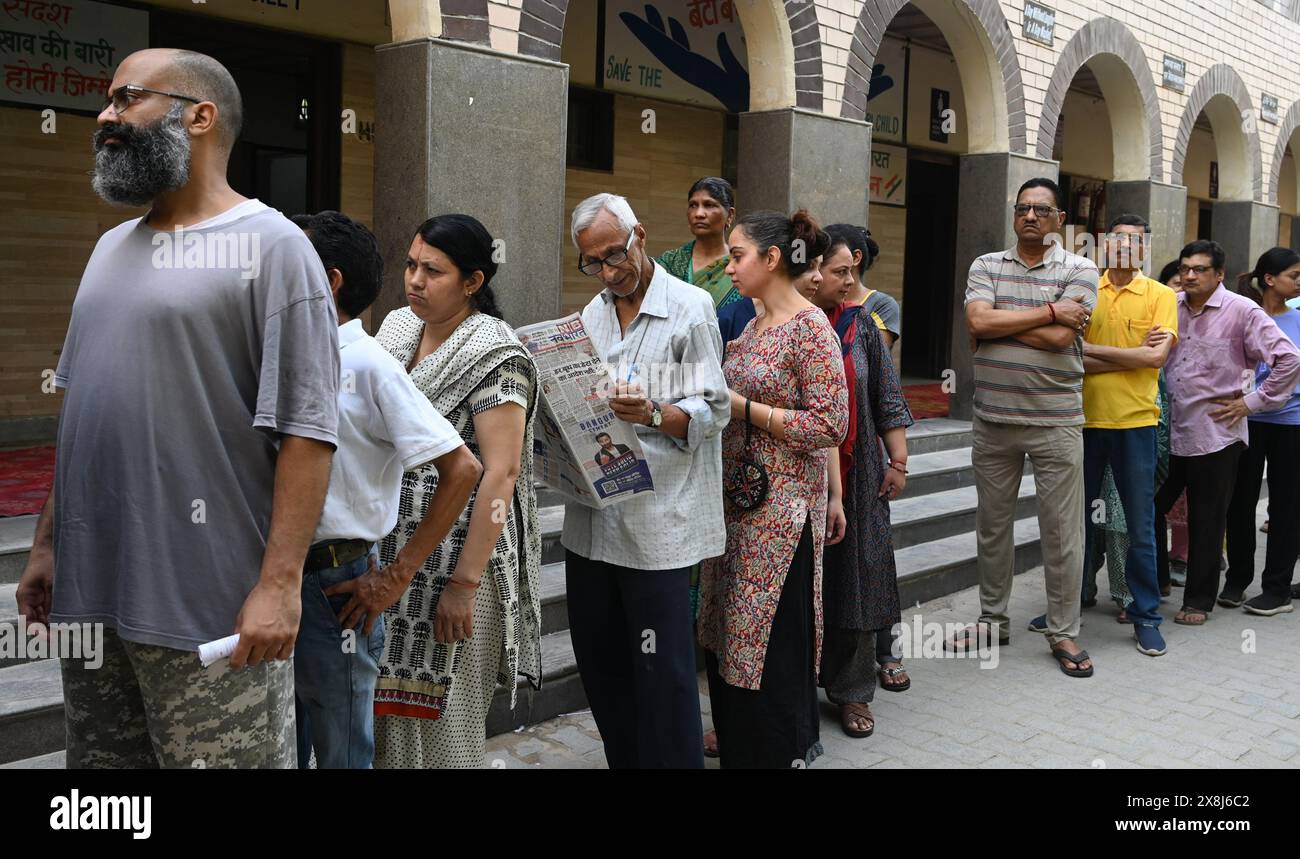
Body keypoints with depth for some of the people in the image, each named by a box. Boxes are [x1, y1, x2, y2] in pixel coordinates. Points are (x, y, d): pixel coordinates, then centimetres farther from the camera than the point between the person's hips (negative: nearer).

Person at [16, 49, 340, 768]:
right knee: (98, 756, 16)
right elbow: (77, 411, 20)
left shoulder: (269, 245, -8)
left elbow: (306, 429, -15)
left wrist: (279, 583, -20)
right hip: (87, 593, 7)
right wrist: (46, 544, 16)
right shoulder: (111, 247, 16)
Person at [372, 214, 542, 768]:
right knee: (386, 703, 14)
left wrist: (465, 583, -21)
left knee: (439, 718, 3)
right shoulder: (397, 326, 9)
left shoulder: (494, 354, -13)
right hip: (387, 551, 7)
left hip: (454, 556, -6)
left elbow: (500, 474, -18)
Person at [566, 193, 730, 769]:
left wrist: (653, 413, -28)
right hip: (590, 519, 7)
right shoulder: (592, 315, 14)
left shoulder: (690, 308, -5)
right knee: (597, 659, 14)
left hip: (656, 521, -6)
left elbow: (712, 412, -11)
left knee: (661, 670, 0)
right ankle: (624, 760, 31)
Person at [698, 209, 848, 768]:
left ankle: (784, 749, 17)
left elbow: (829, 426, -17)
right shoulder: (754, 325, 12)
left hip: (781, 509, -8)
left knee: (773, 643, 0)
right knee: (729, 635, 15)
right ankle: (735, 742, 31)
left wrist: (742, 408, -17)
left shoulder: (810, 327, -12)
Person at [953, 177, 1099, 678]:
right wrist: (1049, 311, -13)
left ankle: (1063, 632, 16)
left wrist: (997, 324, -10)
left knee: (1062, 532, 3)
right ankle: (993, 619, 27)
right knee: (992, 525, 13)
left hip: (1056, 422, -3)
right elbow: (978, 322, -12)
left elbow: (1060, 338, -15)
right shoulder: (986, 266, 7)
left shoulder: (1079, 271, -1)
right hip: (994, 420, 3)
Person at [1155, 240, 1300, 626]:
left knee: (1207, 523, 7)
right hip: (1167, 431, 4)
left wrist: (1251, 402, -8)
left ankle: (1199, 600, 19)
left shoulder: (1242, 311, -6)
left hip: (1215, 435, -4)